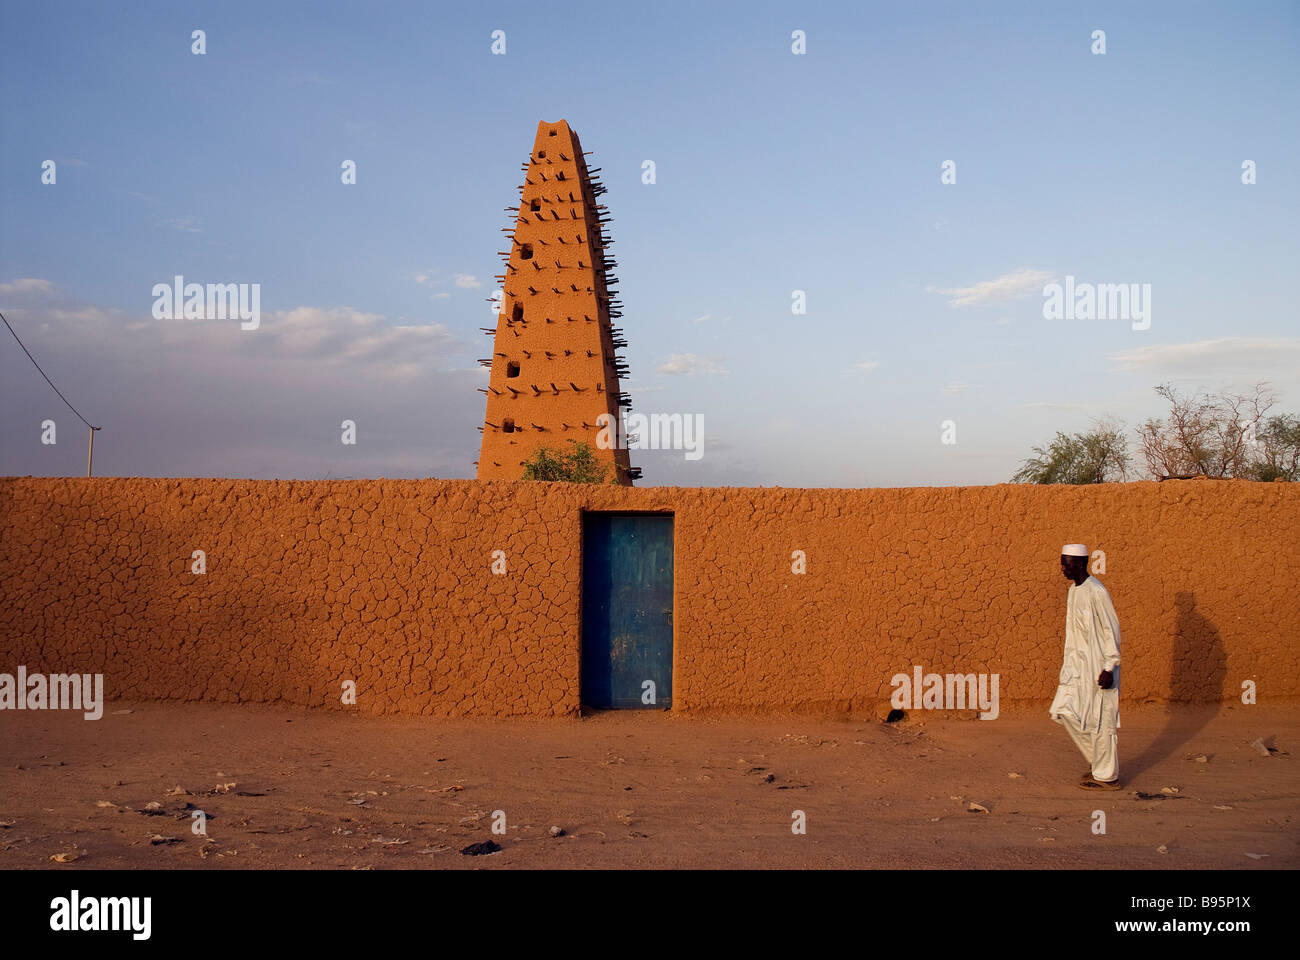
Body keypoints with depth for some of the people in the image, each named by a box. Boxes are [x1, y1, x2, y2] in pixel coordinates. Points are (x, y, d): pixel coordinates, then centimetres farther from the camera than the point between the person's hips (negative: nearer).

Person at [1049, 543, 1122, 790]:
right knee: (1064, 710, 7)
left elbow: (1112, 631, -17)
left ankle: (1107, 776, 13)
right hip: (1078, 664, 9)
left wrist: (1109, 668, -18)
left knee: (1100, 720, 0)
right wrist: (1068, 660, 20)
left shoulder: (1096, 592, -17)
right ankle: (1097, 761, 21)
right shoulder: (1074, 590, 11)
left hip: (1097, 666, -9)